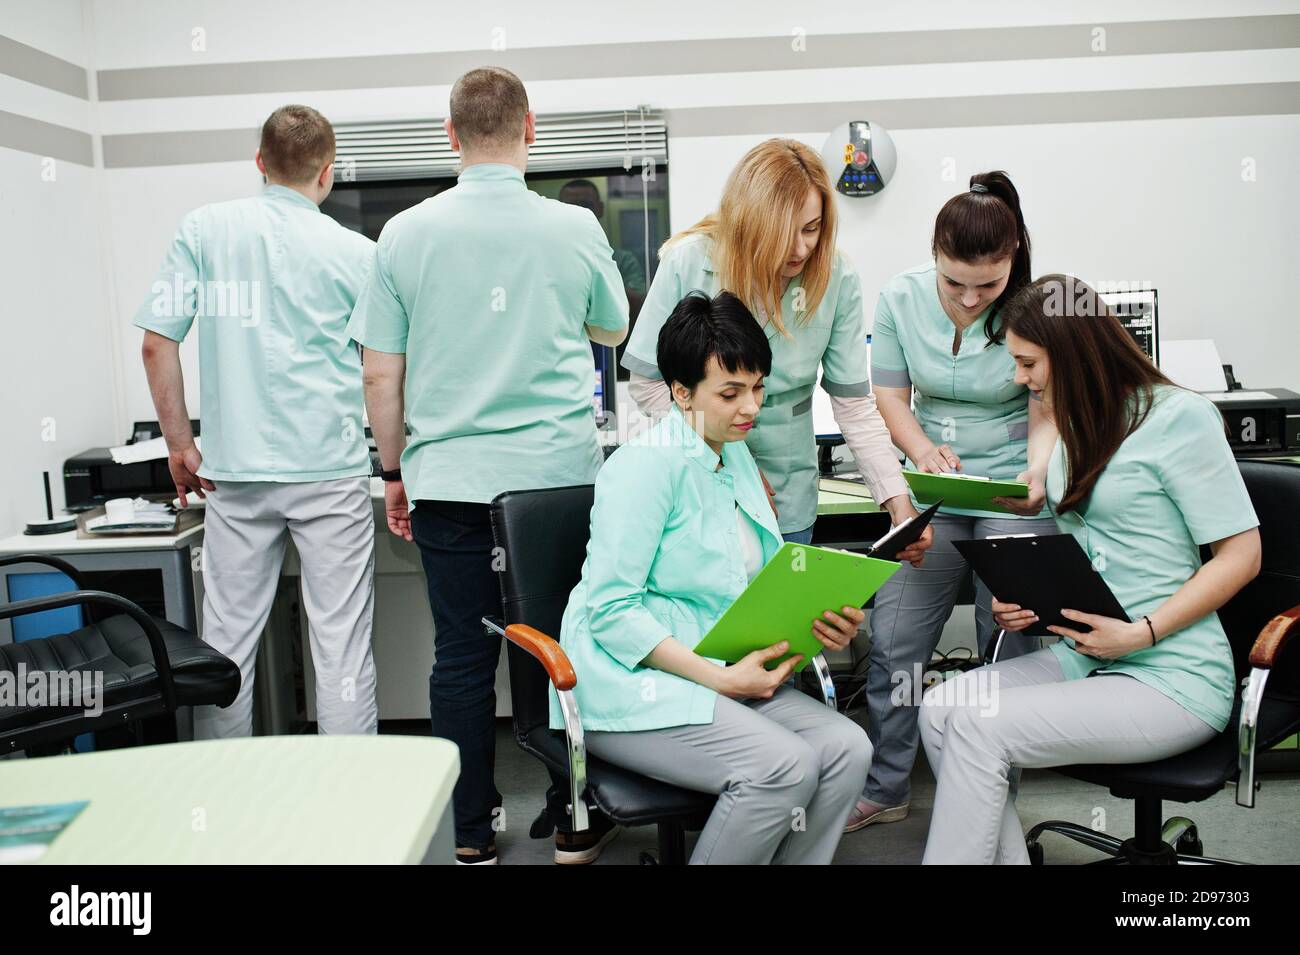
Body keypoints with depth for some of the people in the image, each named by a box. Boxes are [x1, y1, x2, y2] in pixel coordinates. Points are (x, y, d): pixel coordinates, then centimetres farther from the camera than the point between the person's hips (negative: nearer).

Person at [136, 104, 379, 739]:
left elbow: (157, 343, 0)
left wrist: (180, 445, 8)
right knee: (341, 641, 4)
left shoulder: (204, 230, 3)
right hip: (330, 470, -1)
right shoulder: (356, 253, 0)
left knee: (226, 643, 11)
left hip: (235, 471, 2)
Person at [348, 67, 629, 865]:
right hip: (560, 473, 0)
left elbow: (381, 375, 2)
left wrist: (395, 473, 13)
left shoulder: (406, 235, -1)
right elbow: (614, 330, 16)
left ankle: (474, 835, 21)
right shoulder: (575, 228, -2)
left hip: (450, 481, 1)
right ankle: (576, 823, 22)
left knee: (462, 657, 9)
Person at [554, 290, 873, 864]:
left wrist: (821, 620, -4)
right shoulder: (647, 464, -14)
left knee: (846, 749, -12)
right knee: (785, 767, -26)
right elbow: (611, 611, -18)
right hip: (631, 683, -8)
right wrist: (719, 677, -22)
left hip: (722, 672, 8)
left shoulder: (736, 457, 13)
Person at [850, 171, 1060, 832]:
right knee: (892, 641, -2)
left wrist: (1035, 473, -29)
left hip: (1013, 498, -2)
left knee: (1007, 651, -1)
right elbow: (890, 396, 2)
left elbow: (1048, 413, -8)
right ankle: (884, 791, 17)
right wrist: (924, 452, -17)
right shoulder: (901, 298, -5)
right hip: (932, 496, 3)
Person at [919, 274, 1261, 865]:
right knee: (939, 709, -13)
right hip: (1083, 656, 8)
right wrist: (1029, 600, 1)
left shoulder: (1179, 417, -11)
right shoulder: (1081, 427, 14)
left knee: (978, 727, -22)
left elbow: (1241, 554, -11)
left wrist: (1139, 633, -20)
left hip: (1172, 678, -7)